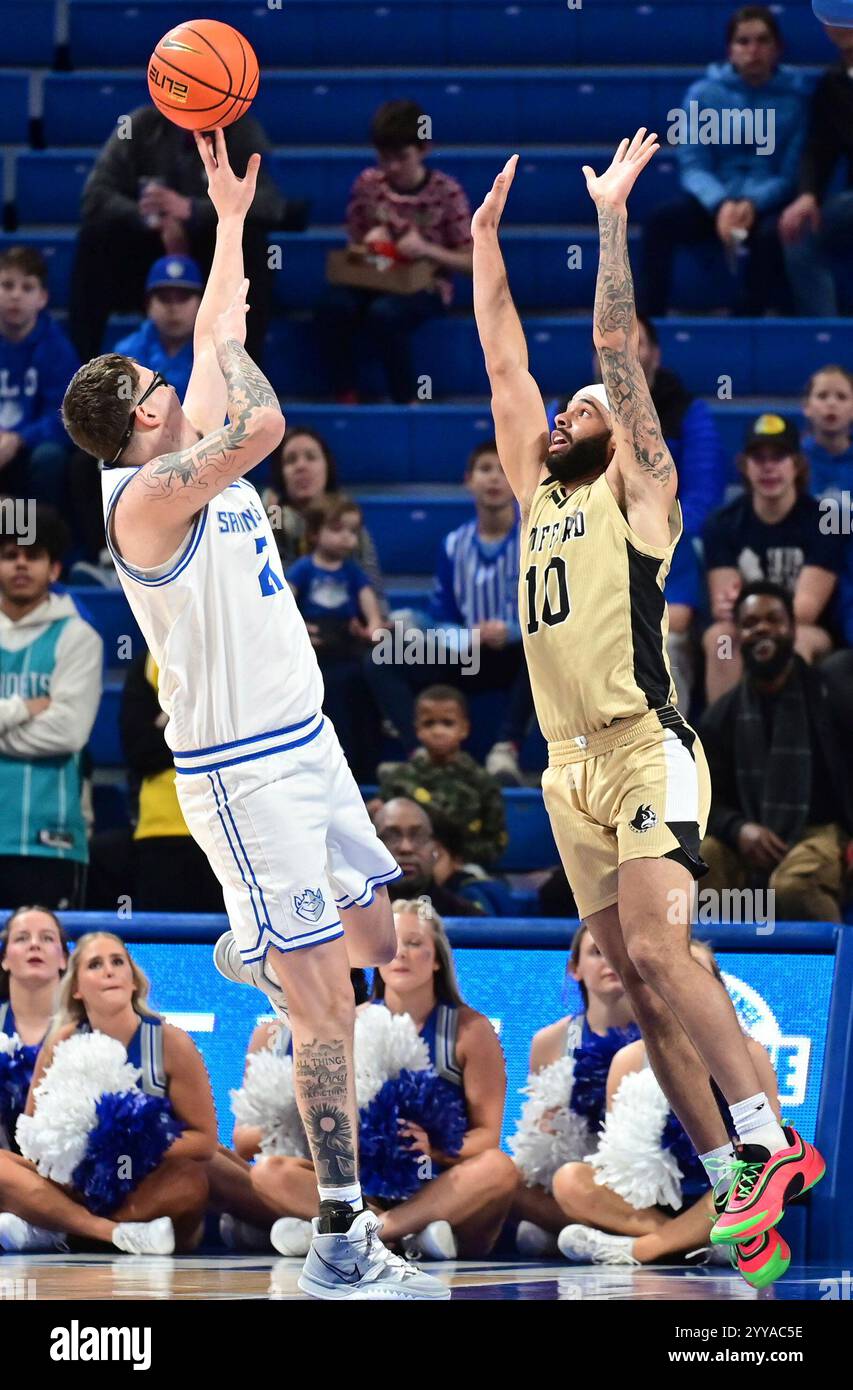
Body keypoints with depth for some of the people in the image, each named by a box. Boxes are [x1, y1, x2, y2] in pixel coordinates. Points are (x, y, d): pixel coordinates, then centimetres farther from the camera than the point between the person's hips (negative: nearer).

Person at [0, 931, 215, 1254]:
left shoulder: (170, 1043, -7)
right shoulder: (63, 1043, 0)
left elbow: (205, 1141, -7)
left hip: (154, 1195, -2)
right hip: (81, 1189, 2)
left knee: (190, 1180, -36)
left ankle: (50, 1232, -27)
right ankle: (119, 1233, -33)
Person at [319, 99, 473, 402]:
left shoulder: (446, 192, -6)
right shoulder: (368, 184, 2)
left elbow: (471, 262, -5)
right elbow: (354, 243, 15)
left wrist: (427, 249, -21)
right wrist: (369, 243, -9)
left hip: (425, 286, -3)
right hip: (375, 278, 3)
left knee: (383, 314, -37)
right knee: (336, 306, -31)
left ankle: (405, 401, -19)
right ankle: (346, 397, -16)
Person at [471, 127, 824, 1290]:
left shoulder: (637, 490, 5)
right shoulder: (537, 498, 21)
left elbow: (619, 350, -2)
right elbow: (505, 364, 22)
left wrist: (612, 219, -2)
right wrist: (487, 243, 23)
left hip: (644, 749, -7)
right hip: (570, 767, 7)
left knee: (657, 948, -22)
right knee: (636, 977, 2)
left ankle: (770, 1141, -23)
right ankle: (730, 1176, 2)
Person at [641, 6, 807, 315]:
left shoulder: (795, 97, 0)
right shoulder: (703, 93, 3)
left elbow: (792, 173, -4)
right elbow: (693, 167, -3)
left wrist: (753, 205, -24)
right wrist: (720, 205, -25)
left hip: (767, 204, -2)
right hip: (714, 201, 2)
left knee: (772, 233, -37)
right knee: (660, 218, -29)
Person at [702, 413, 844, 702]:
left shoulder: (821, 521, -7)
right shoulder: (722, 523, 0)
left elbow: (807, 608, -15)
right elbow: (721, 604, -8)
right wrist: (727, 609, -34)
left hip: (813, 637, -2)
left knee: (793, 639, -36)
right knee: (718, 636, -32)